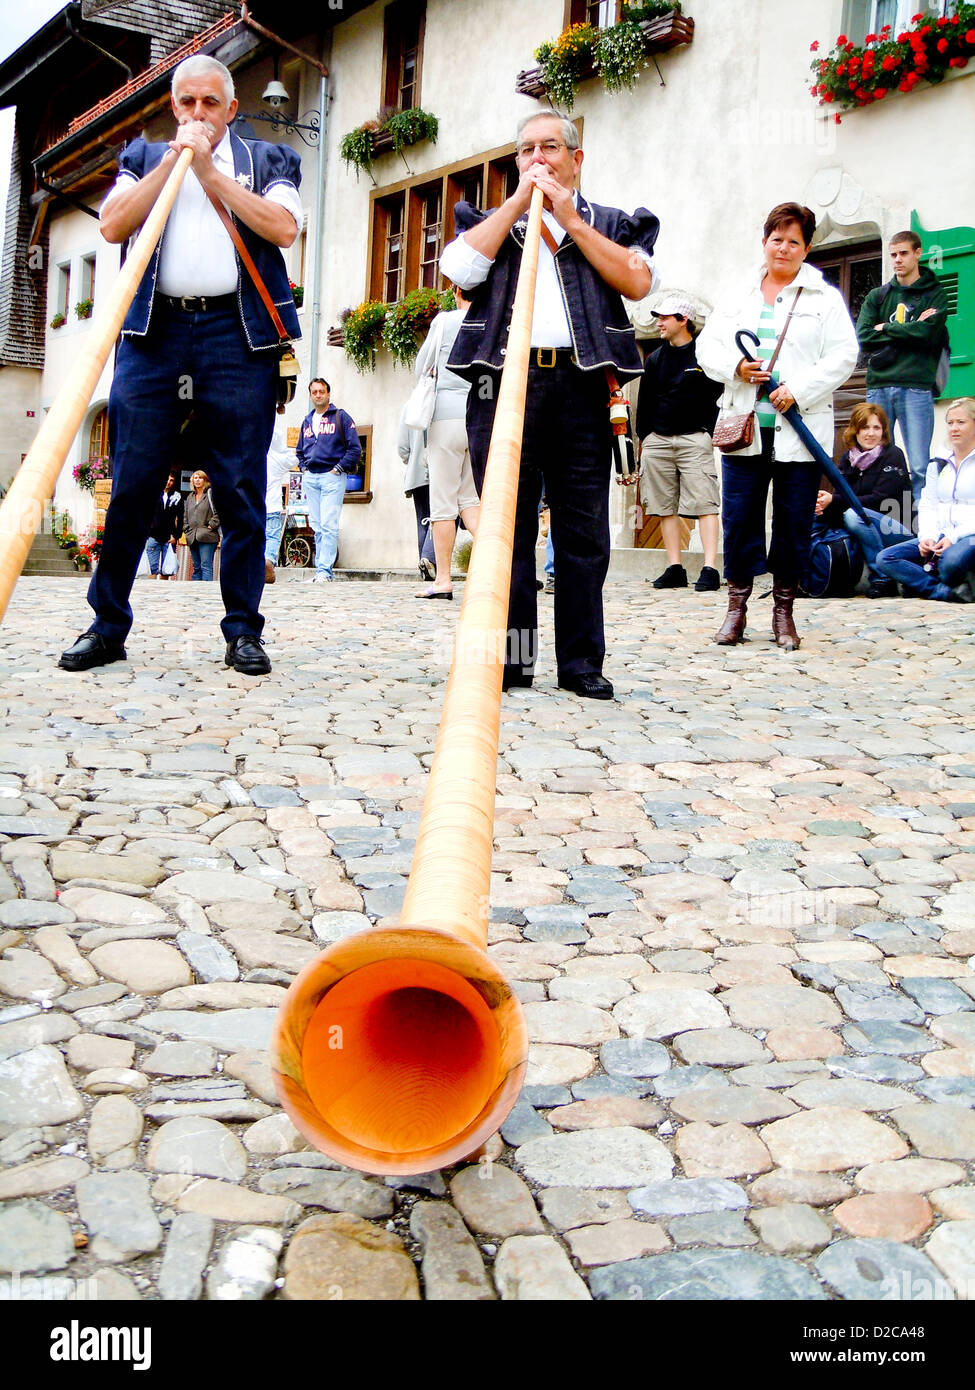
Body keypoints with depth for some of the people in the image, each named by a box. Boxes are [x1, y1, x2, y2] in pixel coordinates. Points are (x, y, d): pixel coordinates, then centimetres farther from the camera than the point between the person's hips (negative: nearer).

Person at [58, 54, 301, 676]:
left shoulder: (268, 159, 17)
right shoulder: (145, 157, 21)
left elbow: (283, 228, -3)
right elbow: (113, 225, 4)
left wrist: (210, 170, -3)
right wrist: (173, 160, 1)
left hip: (238, 334, -1)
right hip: (154, 332, 1)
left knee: (241, 490, -2)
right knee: (130, 484, -2)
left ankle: (244, 630, 4)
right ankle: (108, 626, 5)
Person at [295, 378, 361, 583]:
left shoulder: (341, 417, 2)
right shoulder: (307, 421, 19)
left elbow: (355, 448, -4)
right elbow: (300, 450, 30)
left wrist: (339, 469, -9)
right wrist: (304, 469, 14)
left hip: (332, 476, -6)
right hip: (310, 478, 6)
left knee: (329, 525, -12)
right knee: (317, 526, 6)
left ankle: (325, 571, -16)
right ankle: (320, 568, 9)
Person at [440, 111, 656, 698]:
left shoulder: (607, 222, 20)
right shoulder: (492, 220, 23)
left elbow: (638, 281, 0)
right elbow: (462, 268, 0)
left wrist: (571, 220, 2)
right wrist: (519, 200, 4)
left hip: (580, 387, 0)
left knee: (585, 532, -2)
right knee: (506, 527, -2)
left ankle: (582, 660, 4)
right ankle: (512, 657, 3)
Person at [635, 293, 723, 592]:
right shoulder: (655, 358, 15)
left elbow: (720, 396, 4)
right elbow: (644, 401, 19)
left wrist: (711, 433, -2)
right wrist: (644, 436, 12)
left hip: (695, 439, -5)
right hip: (658, 440, 5)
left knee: (704, 504, -11)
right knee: (666, 507, 3)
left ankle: (709, 569, -15)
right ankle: (675, 569, 7)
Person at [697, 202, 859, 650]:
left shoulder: (825, 298, 7)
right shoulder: (738, 296, 16)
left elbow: (842, 356, -2)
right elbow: (707, 345, 11)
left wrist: (797, 391, -14)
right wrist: (735, 366, -10)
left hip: (800, 429, -2)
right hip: (744, 427, 2)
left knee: (795, 522, 2)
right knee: (739, 517, 0)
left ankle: (784, 609, 12)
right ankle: (737, 605, 12)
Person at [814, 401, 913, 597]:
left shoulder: (893, 455, -8)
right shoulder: (848, 458, 9)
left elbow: (880, 500, -19)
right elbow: (839, 497, 2)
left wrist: (834, 501, -25)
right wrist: (823, 506, -23)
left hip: (900, 531, -6)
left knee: (854, 515, -31)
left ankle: (883, 579, -22)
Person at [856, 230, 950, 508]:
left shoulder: (935, 294, 8)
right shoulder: (877, 296, 16)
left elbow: (928, 333, -10)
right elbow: (864, 338, 1)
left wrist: (886, 329, -1)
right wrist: (910, 331, -5)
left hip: (916, 387, -3)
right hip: (879, 386, 3)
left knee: (919, 467, -6)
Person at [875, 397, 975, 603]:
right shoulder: (938, 465, 21)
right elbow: (927, 506, 15)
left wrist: (954, 537, -20)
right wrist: (927, 536, -6)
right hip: (940, 537, 6)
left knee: (951, 561, -42)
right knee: (884, 559, -18)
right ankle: (947, 591, -29)